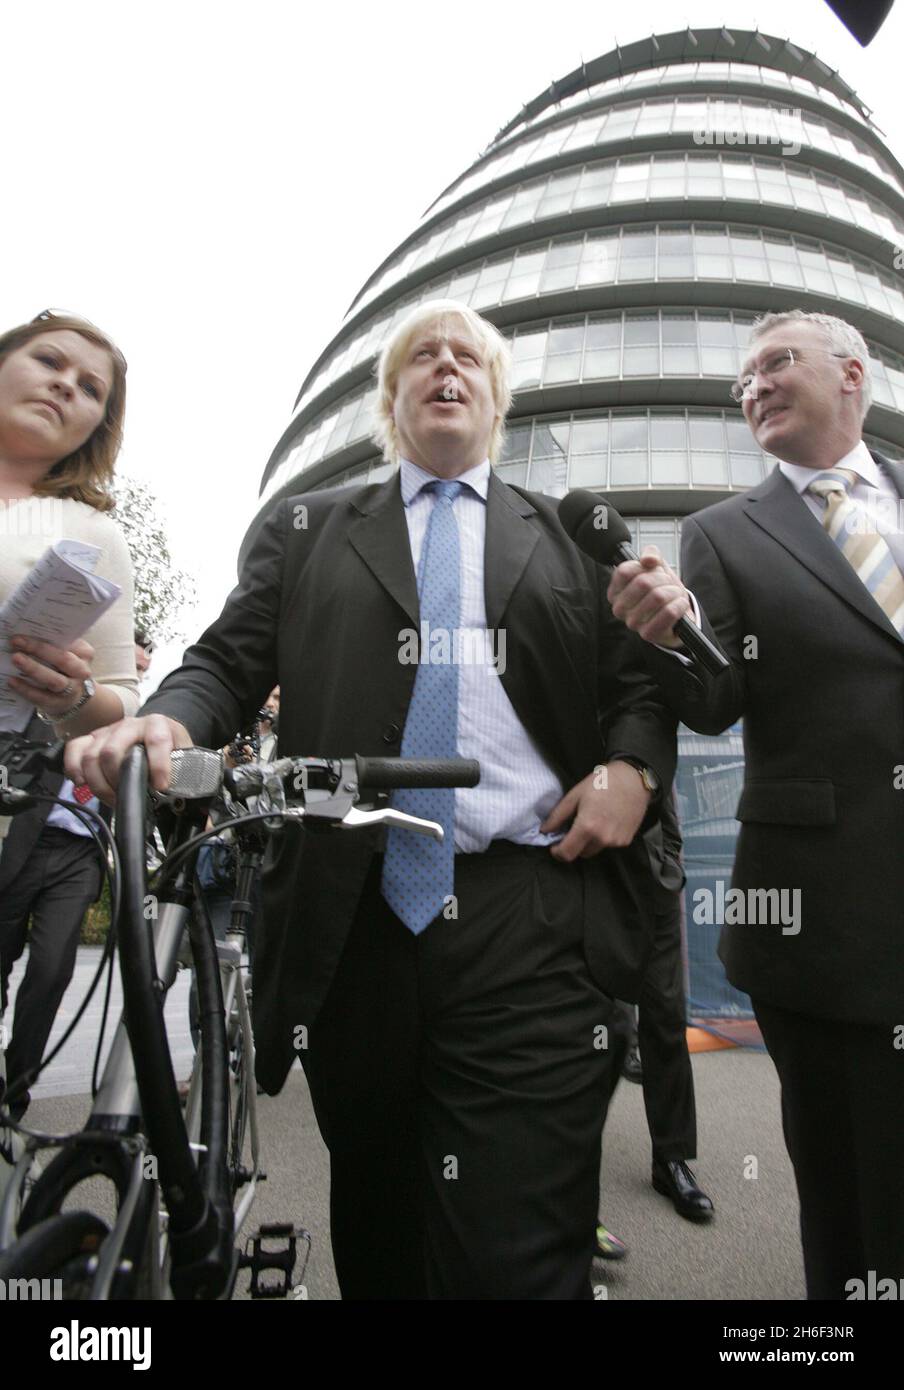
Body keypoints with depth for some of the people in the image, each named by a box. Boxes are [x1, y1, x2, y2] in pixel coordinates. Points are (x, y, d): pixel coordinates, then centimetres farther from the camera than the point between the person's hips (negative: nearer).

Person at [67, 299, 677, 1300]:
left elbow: (641, 681, 12)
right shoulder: (308, 529, 15)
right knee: (375, 1229, 20)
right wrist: (168, 720, -13)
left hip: (529, 921, -1)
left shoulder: (573, 532, 15)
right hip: (353, 917, 2)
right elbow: (230, 657, 7)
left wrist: (632, 767, -7)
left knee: (519, 1252, 0)